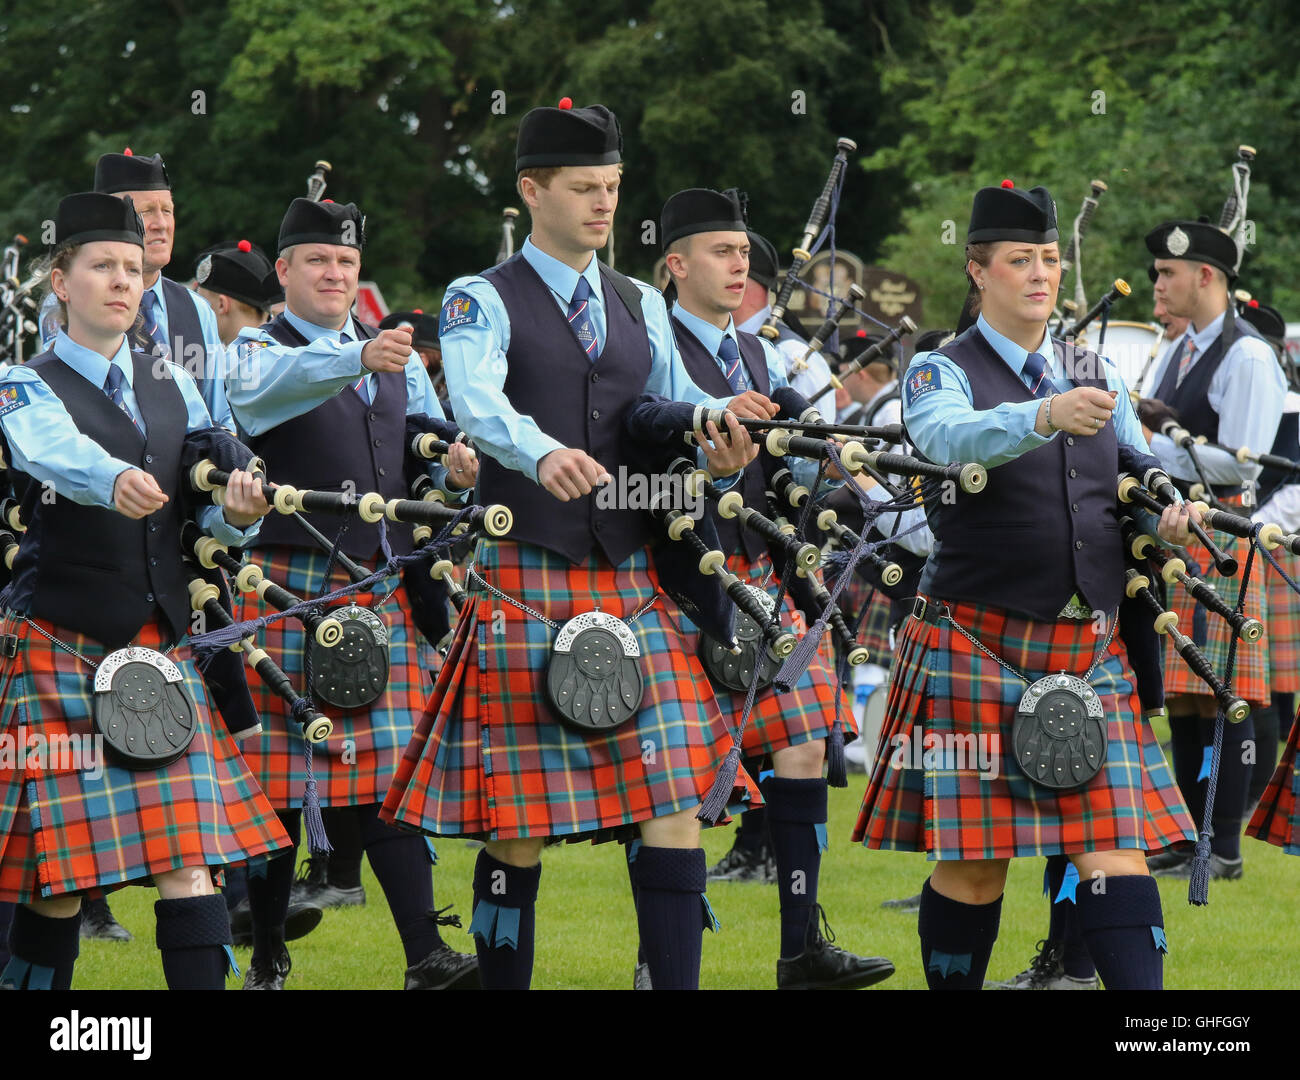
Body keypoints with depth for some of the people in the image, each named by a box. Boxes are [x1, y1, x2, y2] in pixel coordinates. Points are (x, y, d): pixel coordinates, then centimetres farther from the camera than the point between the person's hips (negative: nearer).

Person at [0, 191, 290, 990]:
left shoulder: (171, 385, 15)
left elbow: (213, 511, 10)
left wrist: (238, 512, -15)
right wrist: (115, 482, -47)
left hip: (162, 646, 4)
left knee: (189, 856, -5)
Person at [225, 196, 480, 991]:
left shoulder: (401, 360, 19)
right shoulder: (259, 350, 0)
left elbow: (435, 450, 18)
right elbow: (272, 385, -24)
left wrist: (457, 470, -7)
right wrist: (360, 360, -42)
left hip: (380, 590, 4)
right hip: (285, 588, -4)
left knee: (392, 773, -2)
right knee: (276, 776, -2)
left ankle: (427, 955, -8)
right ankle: (268, 959, 6)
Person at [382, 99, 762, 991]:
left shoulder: (640, 306, 18)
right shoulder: (483, 303, 1)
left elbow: (673, 396, 5)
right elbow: (478, 403, -19)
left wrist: (721, 421, -19)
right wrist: (543, 453, -39)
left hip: (635, 580, 4)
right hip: (526, 580, -4)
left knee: (676, 800, -6)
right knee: (517, 820, -2)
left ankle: (677, 982, -5)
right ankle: (503, 980, 8)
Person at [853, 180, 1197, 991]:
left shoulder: (1095, 377, 15)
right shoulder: (941, 373, -1)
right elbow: (952, 438, -23)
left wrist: (1169, 501, 1)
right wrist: (1044, 415, -42)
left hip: (1090, 647, 4)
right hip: (978, 643, -4)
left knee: (1116, 847, -5)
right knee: (974, 861, -2)